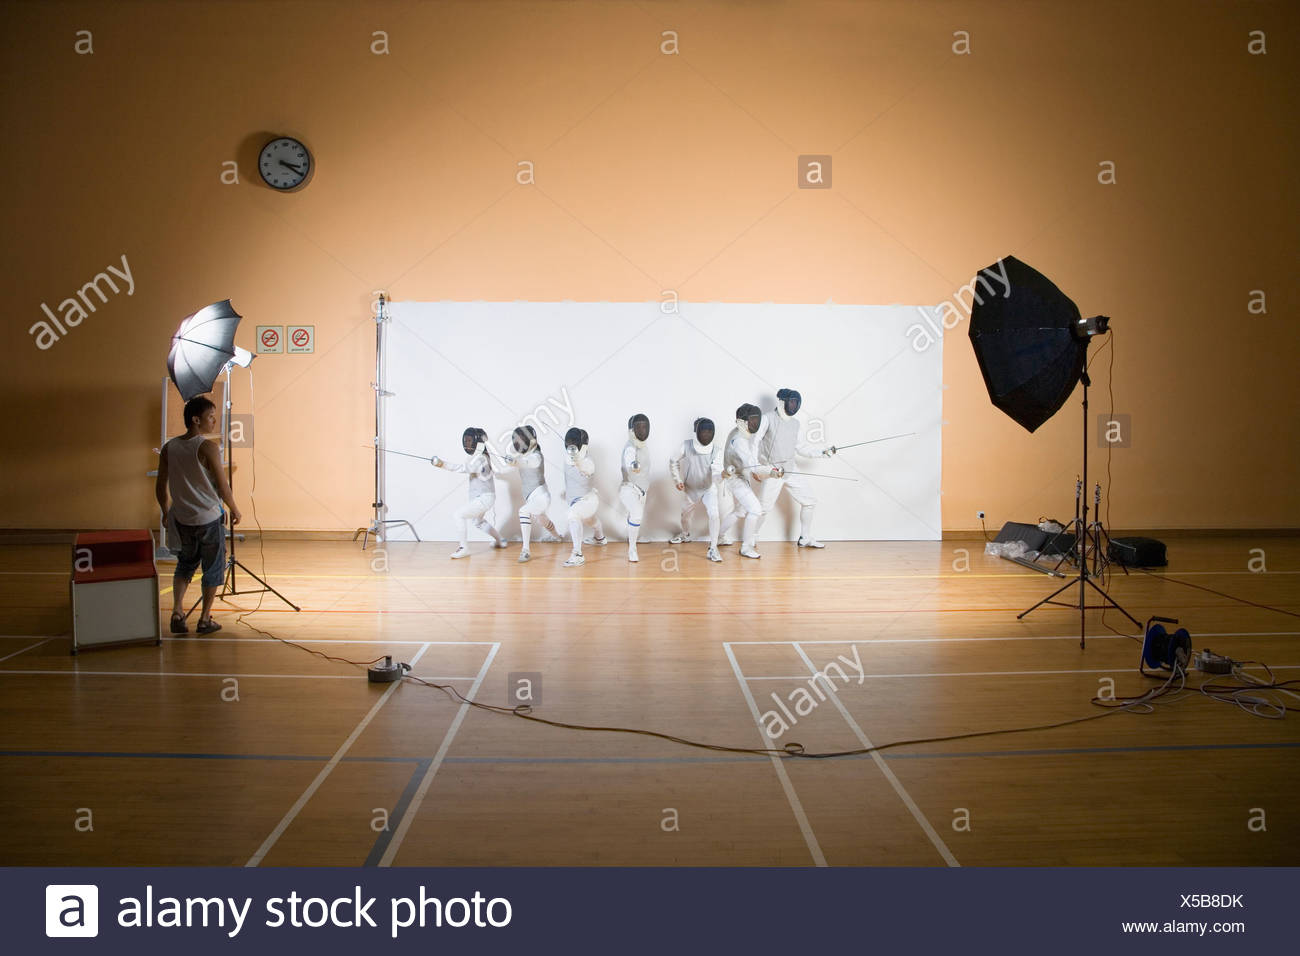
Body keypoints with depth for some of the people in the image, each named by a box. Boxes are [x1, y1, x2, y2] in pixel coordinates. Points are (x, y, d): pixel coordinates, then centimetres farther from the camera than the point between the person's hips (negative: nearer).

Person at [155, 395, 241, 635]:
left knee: (186, 563, 23)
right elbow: (222, 487, -15)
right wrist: (235, 510, 1)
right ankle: (205, 619, 16)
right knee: (213, 568, 10)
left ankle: (177, 613, 14)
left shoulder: (168, 448, 1)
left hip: (181, 519, 6)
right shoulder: (208, 447, -17)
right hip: (209, 518, -6)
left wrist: (166, 513, 21)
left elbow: (160, 487, 6)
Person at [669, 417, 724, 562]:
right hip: (691, 489, 2)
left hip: (709, 489, -2)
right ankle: (685, 534, 55)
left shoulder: (715, 450, -22)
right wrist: (677, 480, -11)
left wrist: (722, 474, -54)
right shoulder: (686, 445, -20)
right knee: (685, 515, 22)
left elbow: (716, 475, -32)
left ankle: (712, 549, -14)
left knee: (714, 515, -23)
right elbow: (674, 463, -3)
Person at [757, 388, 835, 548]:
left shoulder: (796, 424, 7)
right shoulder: (767, 419, -12)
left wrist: (823, 452, 3)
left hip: (791, 471, 6)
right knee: (764, 508, -6)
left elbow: (801, 448, 14)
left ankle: (805, 538, 18)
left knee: (809, 501, 5)